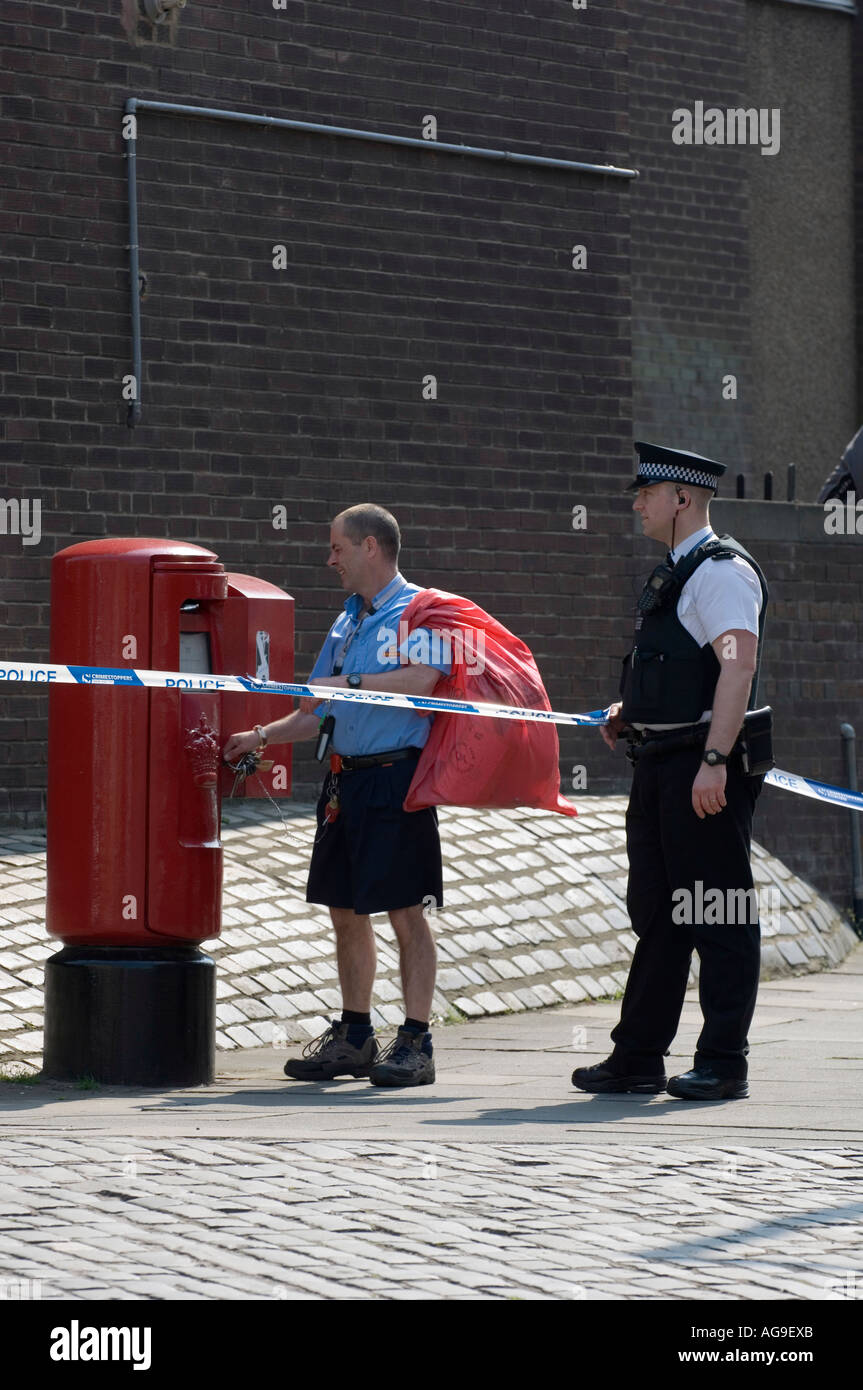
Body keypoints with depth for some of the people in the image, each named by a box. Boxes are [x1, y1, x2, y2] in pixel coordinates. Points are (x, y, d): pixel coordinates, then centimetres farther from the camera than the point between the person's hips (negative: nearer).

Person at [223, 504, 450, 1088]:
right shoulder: (346, 623, 21)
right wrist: (259, 737, 17)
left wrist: (348, 682, -19)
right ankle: (354, 1035, 19)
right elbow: (321, 713, 25)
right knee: (346, 908, 10)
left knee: (405, 909, -6)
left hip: (395, 777, -8)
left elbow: (422, 679, -23)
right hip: (344, 778, 8)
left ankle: (416, 1041, -2)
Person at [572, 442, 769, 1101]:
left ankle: (724, 1063, 0)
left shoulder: (722, 569, -12)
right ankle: (639, 1057, 19)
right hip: (660, 762, 10)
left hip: (704, 764, -10)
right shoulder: (674, 575, 19)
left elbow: (738, 664, -22)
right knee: (656, 910, 13)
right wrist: (629, 713, 16)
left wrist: (715, 761, -28)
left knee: (718, 916, -4)